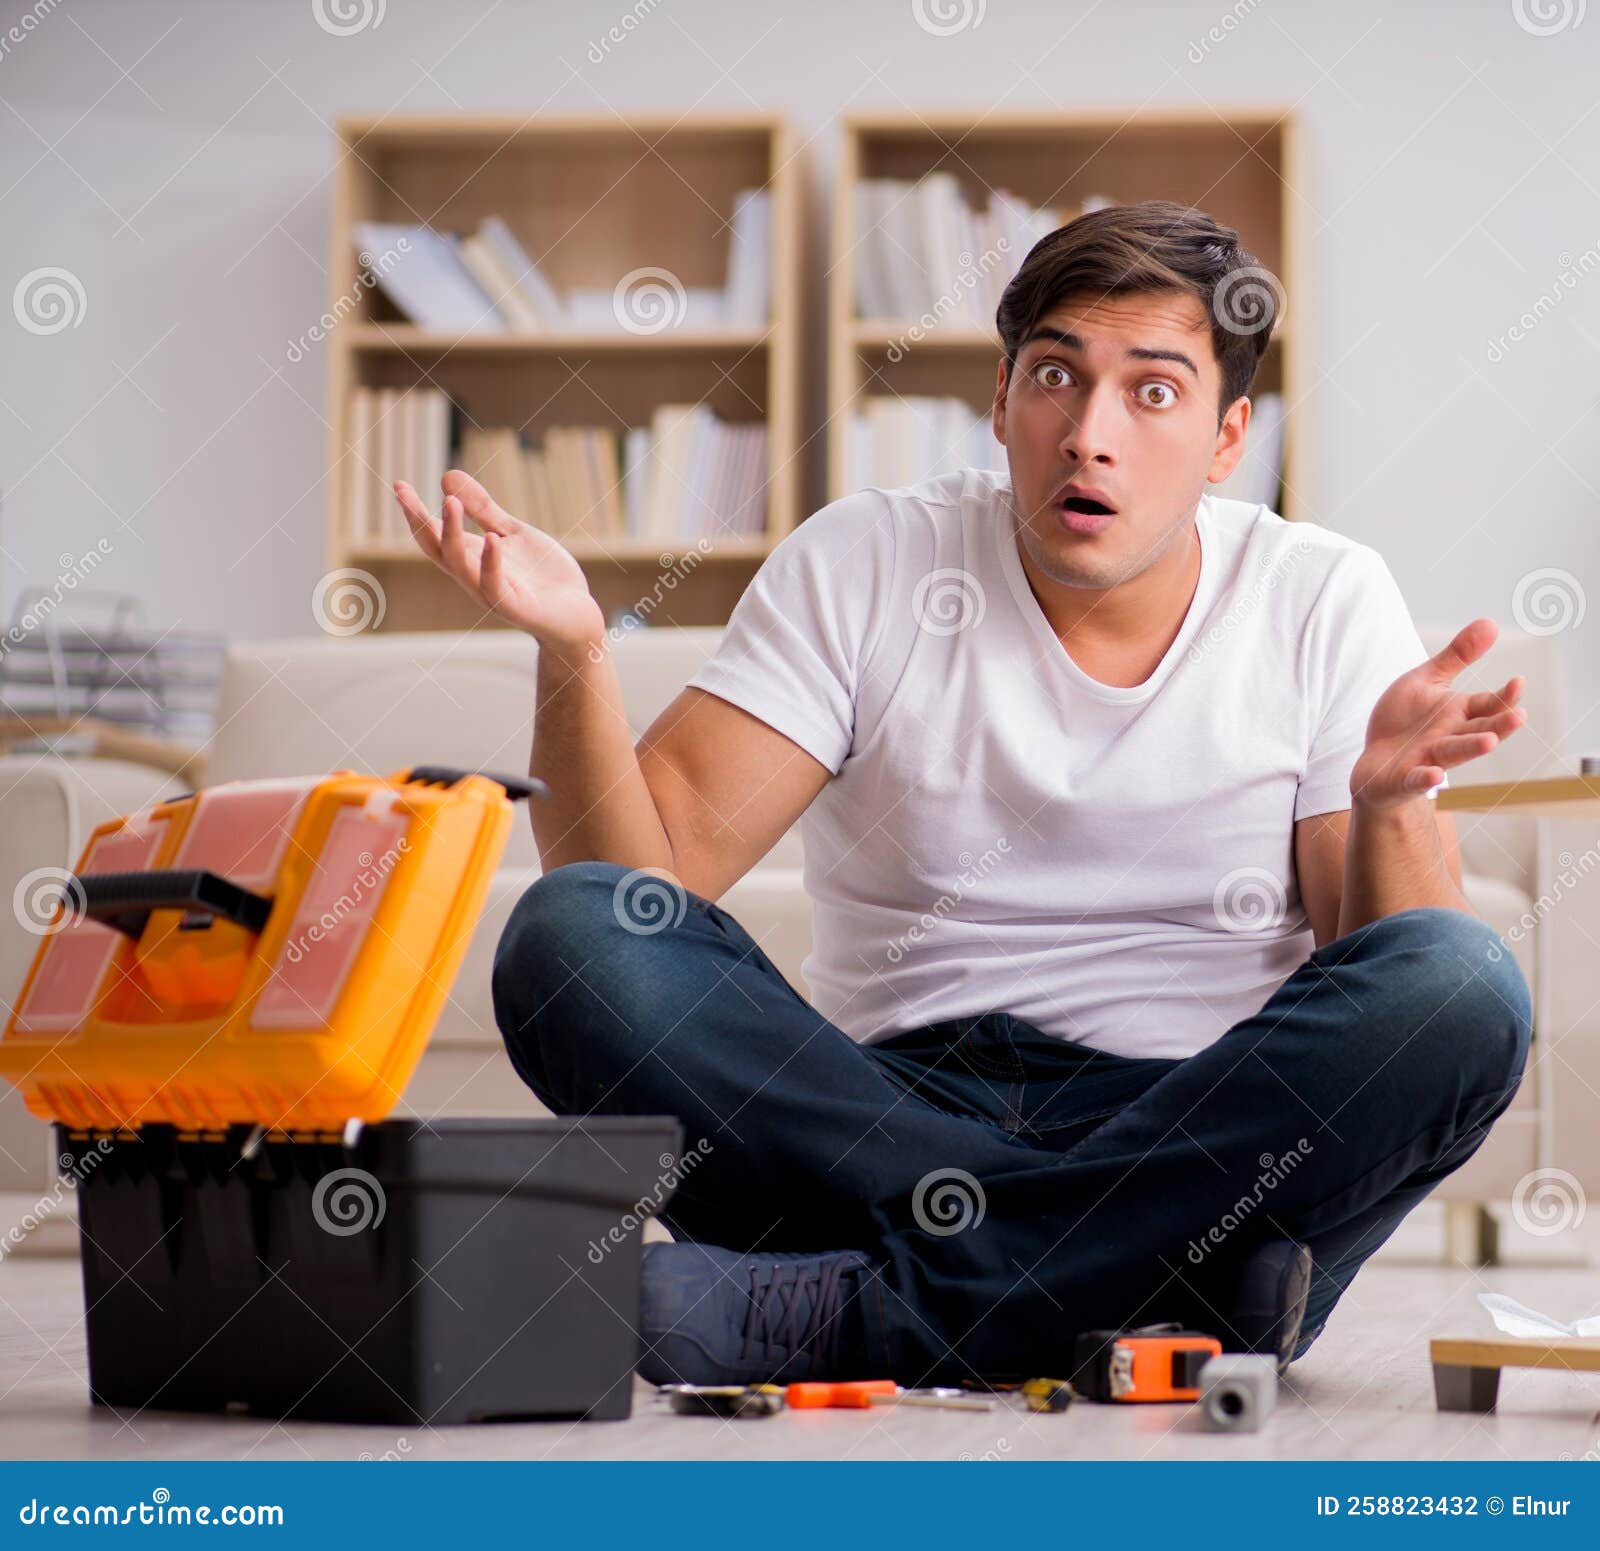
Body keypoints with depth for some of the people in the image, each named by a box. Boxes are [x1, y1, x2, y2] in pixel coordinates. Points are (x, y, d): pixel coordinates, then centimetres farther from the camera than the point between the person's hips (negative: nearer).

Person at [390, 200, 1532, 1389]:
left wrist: (1386, 806, -21)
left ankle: (849, 1316, -32)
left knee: (1470, 992, -30)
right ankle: (1125, 1284, -30)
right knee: (567, 934, -23)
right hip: (890, 1112, 0)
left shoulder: (1323, 601, 5)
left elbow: (1415, 1008, -1)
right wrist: (575, 651, -21)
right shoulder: (862, 567, 4)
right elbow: (650, 868, -4)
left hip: (1204, 1132, 0)